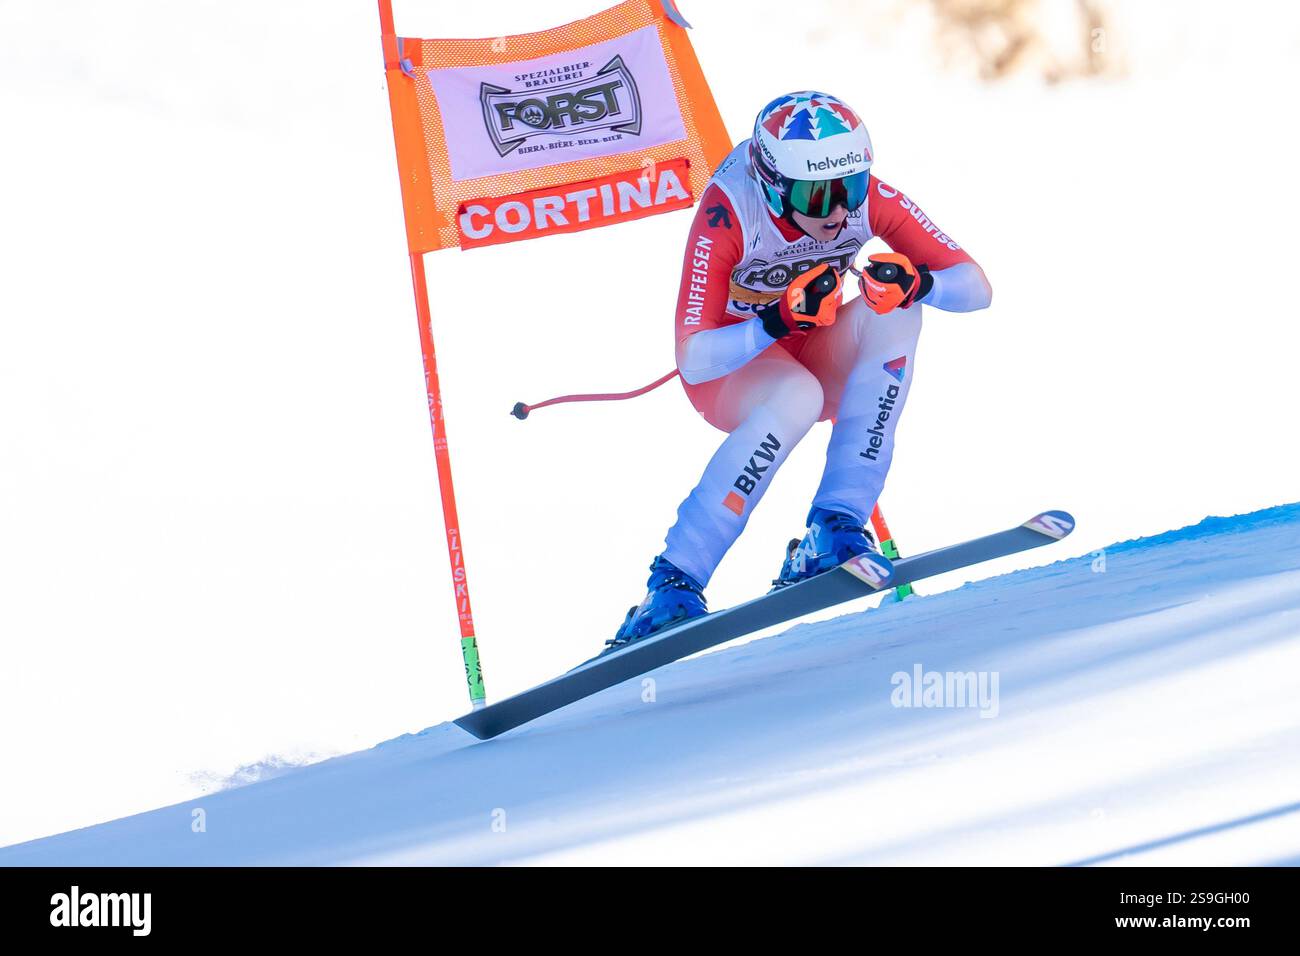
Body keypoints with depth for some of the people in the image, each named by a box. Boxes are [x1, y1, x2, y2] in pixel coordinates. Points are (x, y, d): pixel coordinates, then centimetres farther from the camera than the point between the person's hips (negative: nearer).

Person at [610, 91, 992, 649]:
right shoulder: (727, 217, -30)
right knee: (798, 397, -38)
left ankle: (835, 527, -27)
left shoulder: (869, 199, -19)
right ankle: (672, 585, -33)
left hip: (814, 360, 4)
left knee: (895, 312, -26)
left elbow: (976, 287, -19)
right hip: (727, 366, -4)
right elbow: (692, 360, -34)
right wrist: (778, 319, -49)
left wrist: (915, 283, -40)